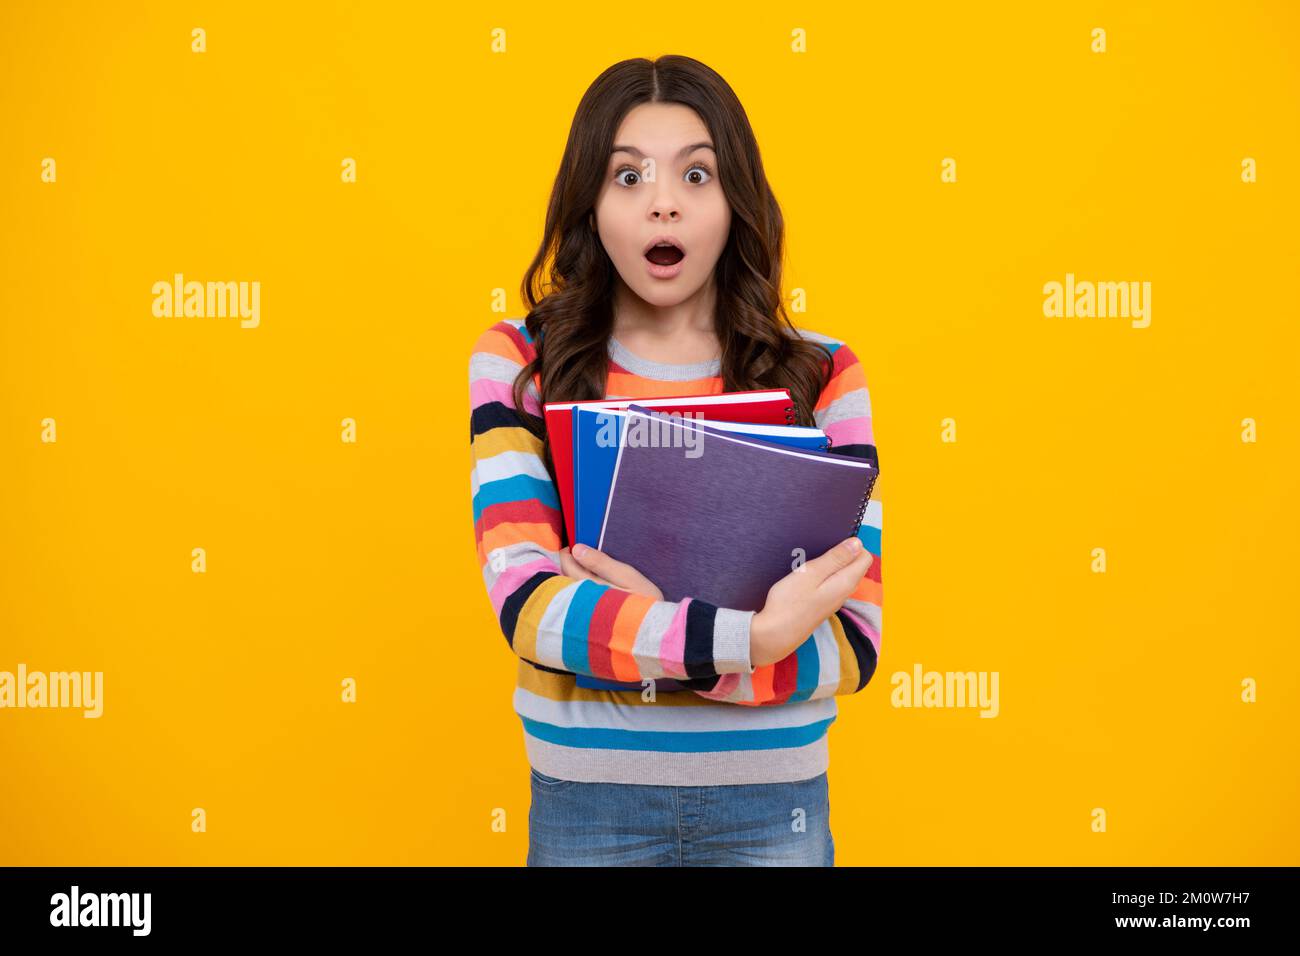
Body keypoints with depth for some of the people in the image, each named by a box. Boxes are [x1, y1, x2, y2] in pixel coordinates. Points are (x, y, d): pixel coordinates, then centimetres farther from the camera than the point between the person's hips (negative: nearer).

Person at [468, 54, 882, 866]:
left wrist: (606, 626, -20)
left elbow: (851, 644, -9)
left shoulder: (822, 374, -4)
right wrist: (753, 636, -25)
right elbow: (527, 604, -15)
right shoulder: (520, 363, -4)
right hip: (585, 803, 0)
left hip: (771, 805, 1)